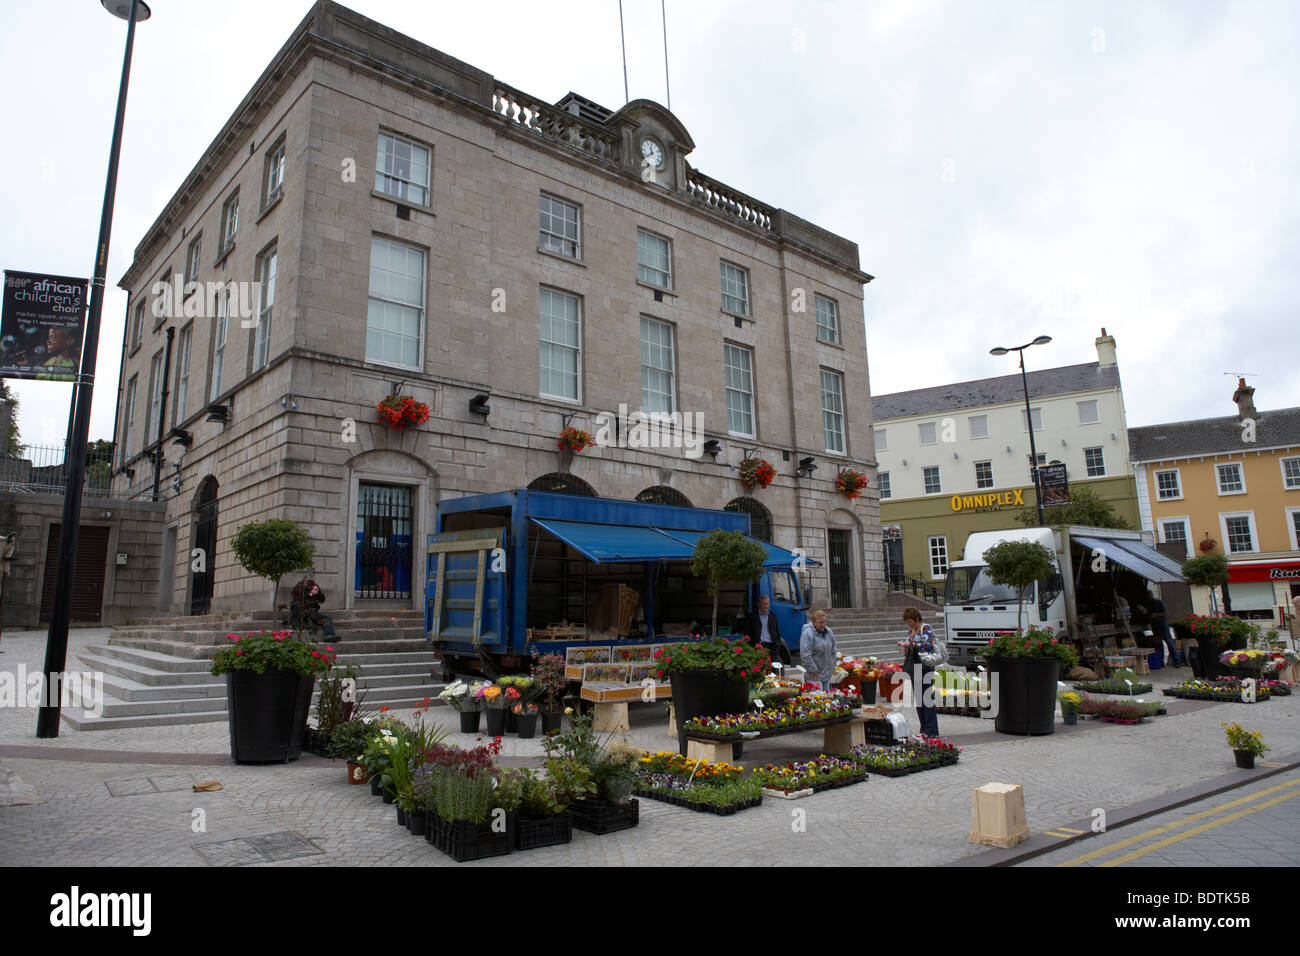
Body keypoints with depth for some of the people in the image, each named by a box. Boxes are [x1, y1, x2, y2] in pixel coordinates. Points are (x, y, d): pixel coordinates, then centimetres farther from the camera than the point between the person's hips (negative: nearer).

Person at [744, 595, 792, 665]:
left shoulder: (773, 616, 19)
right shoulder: (752, 616, 8)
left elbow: (777, 633, 19)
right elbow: (747, 633, 6)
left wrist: (777, 646, 6)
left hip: (771, 646, 3)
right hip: (758, 646, -3)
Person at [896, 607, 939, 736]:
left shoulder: (925, 628, -7)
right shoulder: (910, 630, 17)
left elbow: (929, 646, -19)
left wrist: (911, 644, -19)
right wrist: (903, 645, 5)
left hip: (924, 666, -8)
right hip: (913, 667, 8)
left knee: (927, 698, -8)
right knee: (918, 698, 9)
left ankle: (932, 731, -4)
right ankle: (924, 729, 16)